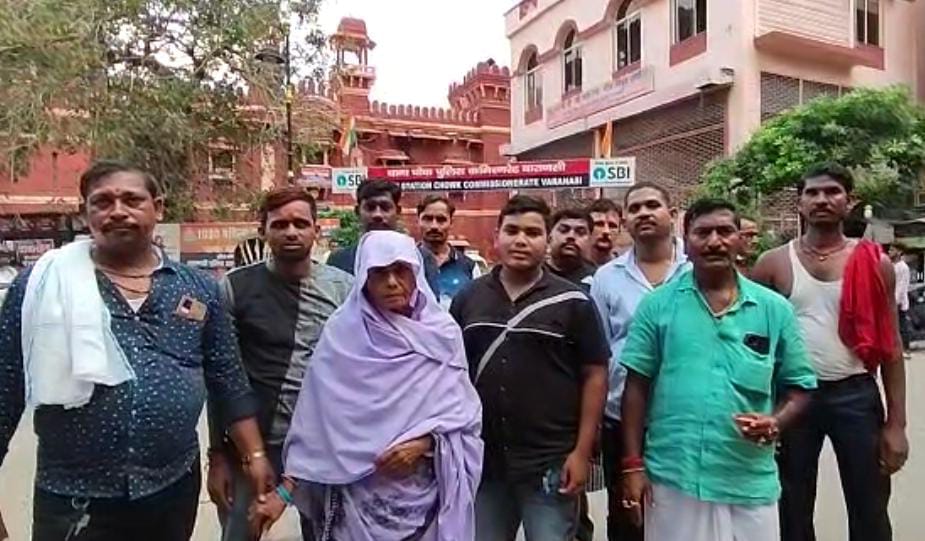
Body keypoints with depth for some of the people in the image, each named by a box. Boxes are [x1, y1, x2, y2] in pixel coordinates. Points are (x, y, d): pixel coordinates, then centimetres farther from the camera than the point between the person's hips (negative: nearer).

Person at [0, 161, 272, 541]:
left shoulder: (198, 288, 2)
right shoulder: (44, 284, -3)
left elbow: (228, 382, 5)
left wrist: (254, 455, 3)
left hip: (176, 490, 3)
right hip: (73, 500, -2)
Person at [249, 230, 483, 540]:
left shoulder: (443, 333, -4)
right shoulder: (342, 332, -8)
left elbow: (464, 410, -1)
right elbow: (315, 419, -7)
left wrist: (425, 442, -15)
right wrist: (285, 490, -9)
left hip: (429, 491, 2)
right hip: (359, 494, -1)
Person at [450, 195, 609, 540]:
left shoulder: (572, 301, -4)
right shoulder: (468, 298, 4)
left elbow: (595, 375, -4)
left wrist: (582, 452, -8)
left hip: (550, 463, -3)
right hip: (481, 461, 3)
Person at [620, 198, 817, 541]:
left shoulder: (774, 309, 2)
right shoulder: (658, 305, -2)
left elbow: (799, 387, 8)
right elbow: (637, 386, -1)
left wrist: (775, 423, -12)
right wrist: (633, 465, -3)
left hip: (750, 483, 2)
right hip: (672, 478, -1)